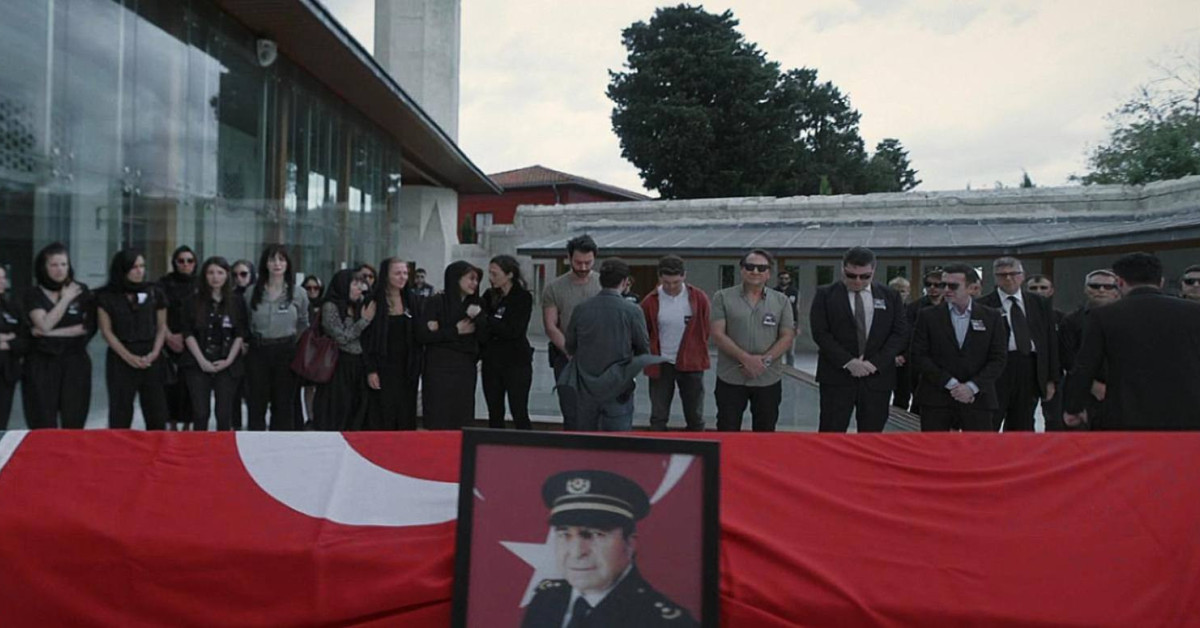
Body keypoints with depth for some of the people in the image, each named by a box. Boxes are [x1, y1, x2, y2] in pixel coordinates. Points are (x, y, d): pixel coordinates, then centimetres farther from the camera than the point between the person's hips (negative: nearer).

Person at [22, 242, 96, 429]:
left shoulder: (82, 291, 5)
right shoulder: (34, 295, 3)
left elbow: (87, 327, -4)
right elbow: (45, 324, -13)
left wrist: (50, 333, -10)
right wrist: (66, 298, -9)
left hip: (75, 362, 1)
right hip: (41, 363, 0)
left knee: (74, 422, 2)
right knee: (43, 424, 0)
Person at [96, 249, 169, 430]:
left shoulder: (155, 293, 7)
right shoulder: (106, 296, 1)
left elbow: (161, 326, 8)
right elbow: (106, 331, -1)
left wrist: (154, 353, -8)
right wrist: (129, 357, -11)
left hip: (151, 359, 2)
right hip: (120, 359, -2)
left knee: (157, 413, 2)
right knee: (120, 415, 1)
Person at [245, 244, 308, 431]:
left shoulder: (298, 294, 0)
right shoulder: (252, 293, 2)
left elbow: (303, 325, 9)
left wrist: (299, 350, 4)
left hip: (286, 352, -1)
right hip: (258, 352, 1)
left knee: (283, 405, 6)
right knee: (256, 404, 6)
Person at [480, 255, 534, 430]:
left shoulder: (523, 297, -8)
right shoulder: (489, 296, 7)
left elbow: (513, 331, -18)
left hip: (516, 362, -5)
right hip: (491, 362, 6)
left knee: (519, 415, -5)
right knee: (495, 415, 11)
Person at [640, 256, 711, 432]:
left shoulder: (699, 298, -5)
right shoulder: (650, 302, -5)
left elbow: (706, 330, 6)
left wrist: (697, 354, 6)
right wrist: (651, 358, 5)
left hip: (691, 364, 0)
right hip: (660, 366, 0)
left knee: (695, 418, 9)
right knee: (658, 418, 7)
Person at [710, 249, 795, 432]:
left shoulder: (781, 301, 6)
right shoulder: (723, 298, 0)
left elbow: (787, 337, 2)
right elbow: (718, 334, -7)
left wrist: (765, 360, -13)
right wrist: (746, 358, -17)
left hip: (769, 380, 2)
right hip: (730, 379, -2)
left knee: (765, 433, 12)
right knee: (727, 433, 3)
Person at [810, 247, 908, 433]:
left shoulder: (890, 296, 8)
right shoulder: (825, 295, 1)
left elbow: (900, 333, 3)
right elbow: (820, 333, -6)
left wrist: (876, 363, -10)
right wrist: (848, 362, -15)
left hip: (878, 376, 2)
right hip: (837, 376, -2)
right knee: (831, 433, -3)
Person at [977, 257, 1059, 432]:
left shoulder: (1040, 303, 11)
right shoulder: (984, 306, -2)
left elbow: (1051, 341, 11)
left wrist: (1052, 379, 7)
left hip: (1031, 374, 4)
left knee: (1022, 429, 10)